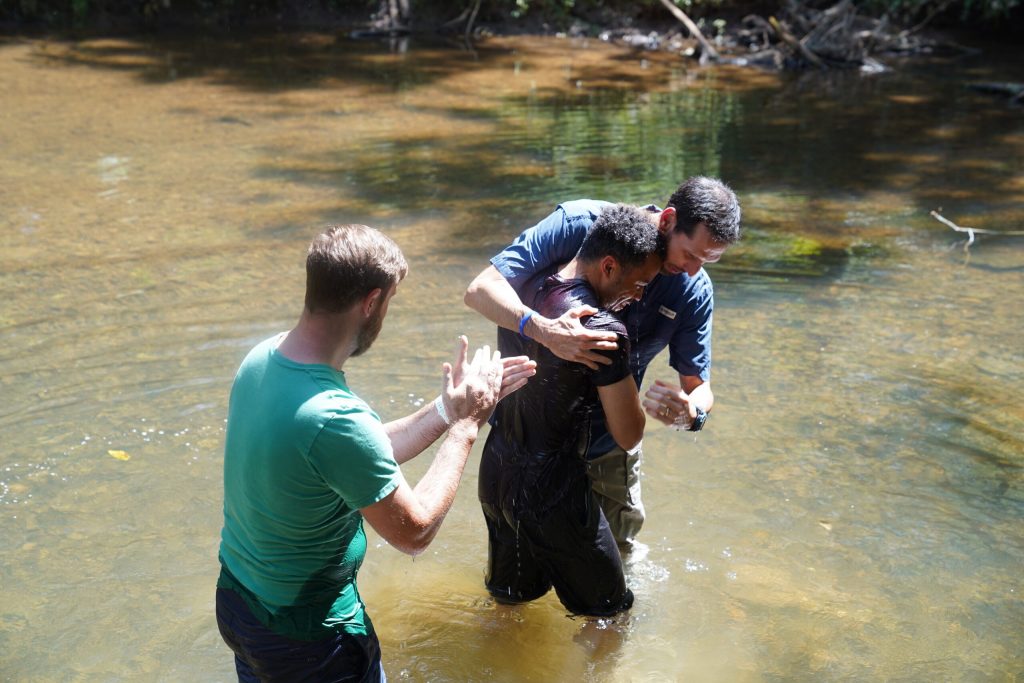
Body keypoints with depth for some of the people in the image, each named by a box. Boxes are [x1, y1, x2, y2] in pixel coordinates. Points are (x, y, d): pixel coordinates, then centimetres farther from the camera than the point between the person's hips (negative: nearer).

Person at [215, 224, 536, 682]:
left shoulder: (262, 357, -8)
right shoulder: (336, 418, -35)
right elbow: (414, 532, -20)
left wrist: (446, 409, 1)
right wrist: (464, 425, -13)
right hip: (303, 635, -8)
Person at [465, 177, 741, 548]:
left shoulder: (694, 290, -12)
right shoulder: (581, 223, -24)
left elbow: (699, 386, -7)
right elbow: (481, 288, -28)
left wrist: (692, 412, -33)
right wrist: (542, 329, -48)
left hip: (609, 443, 4)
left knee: (619, 545, 21)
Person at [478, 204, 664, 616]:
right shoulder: (603, 330, -24)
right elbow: (628, 436, -17)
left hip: (496, 472, 8)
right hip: (549, 491, -8)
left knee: (510, 595, 28)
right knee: (609, 607, 13)